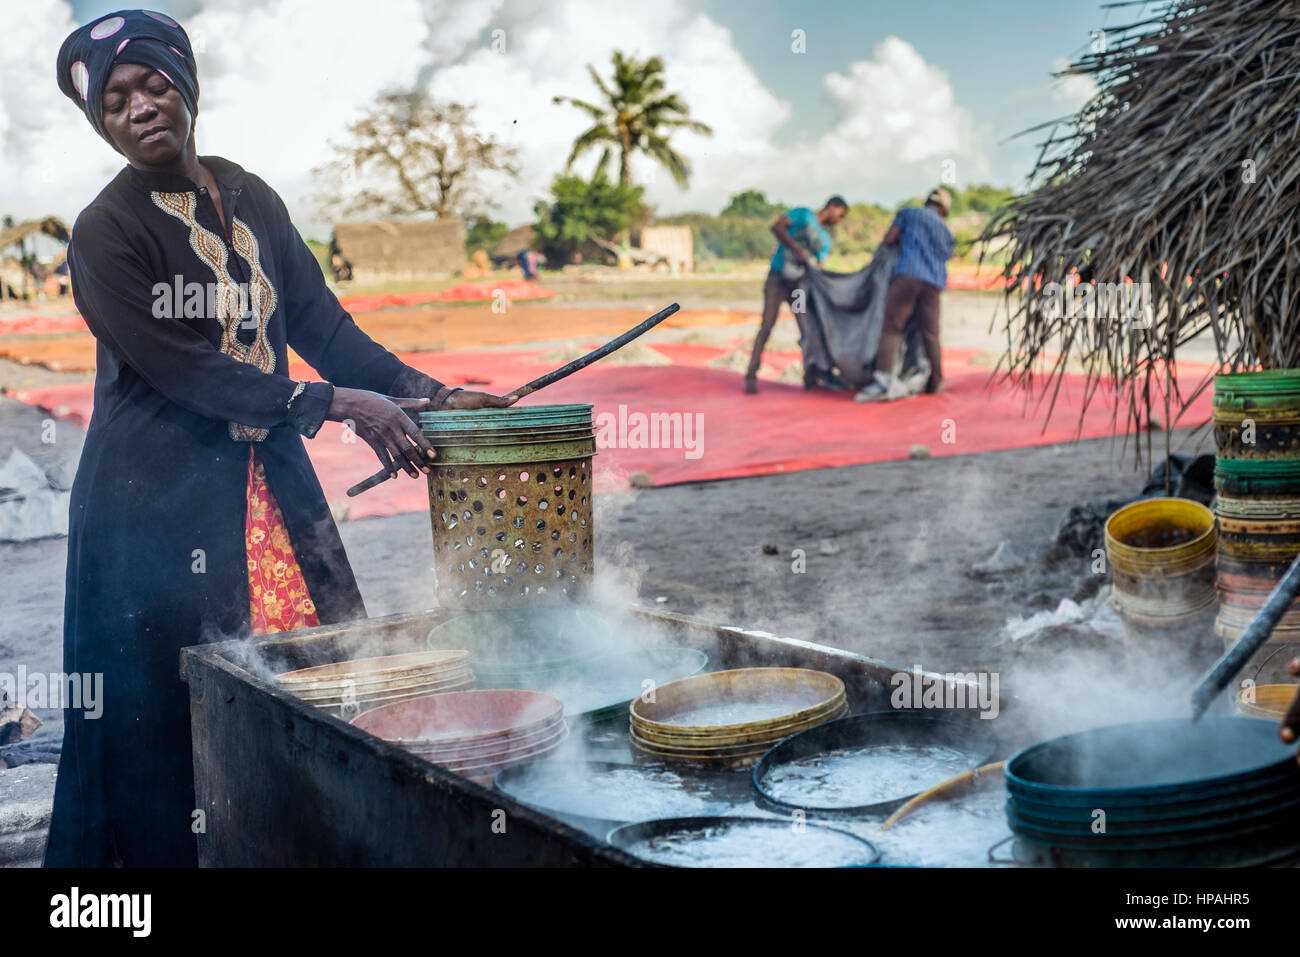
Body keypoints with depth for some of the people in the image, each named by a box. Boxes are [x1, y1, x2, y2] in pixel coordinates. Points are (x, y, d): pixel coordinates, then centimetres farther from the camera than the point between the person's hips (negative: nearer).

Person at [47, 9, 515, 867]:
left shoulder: (250, 200, 9)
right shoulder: (107, 233, -9)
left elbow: (320, 321, 8)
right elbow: (185, 371, -16)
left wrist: (426, 395, -4)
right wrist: (337, 404, -19)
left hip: (270, 479, 6)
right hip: (160, 500, -5)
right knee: (171, 713, 0)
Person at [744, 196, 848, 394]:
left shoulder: (825, 239, 17)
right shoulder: (803, 214, 1)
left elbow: (815, 267, 10)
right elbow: (777, 227, -13)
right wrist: (797, 249, -21)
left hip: (798, 283, 6)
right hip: (777, 279, -6)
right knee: (767, 326, -12)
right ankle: (751, 377, -13)